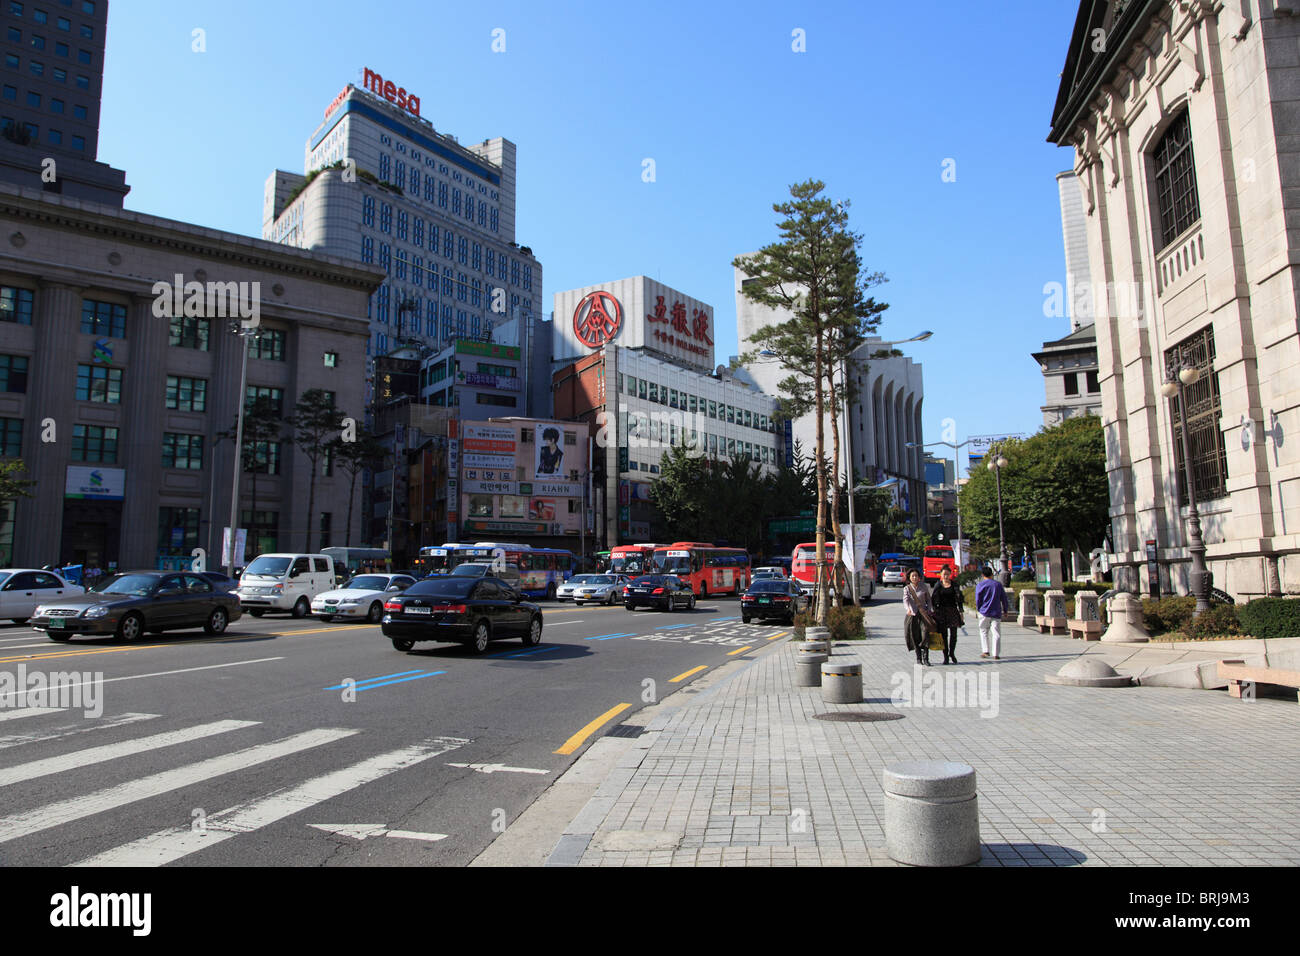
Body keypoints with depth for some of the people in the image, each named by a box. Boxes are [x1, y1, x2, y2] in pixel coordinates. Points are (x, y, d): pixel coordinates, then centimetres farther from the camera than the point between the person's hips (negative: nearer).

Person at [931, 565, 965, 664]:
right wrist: (934, 611, -7)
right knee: (944, 635, 0)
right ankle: (946, 656, 6)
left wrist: (961, 612, 2)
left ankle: (952, 653, 24)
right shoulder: (938, 585, 2)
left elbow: (959, 598, 7)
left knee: (953, 634, 2)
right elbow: (933, 599, 1)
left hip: (953, 611, 1)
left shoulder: (954, 584, 5)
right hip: (941, 611, -1)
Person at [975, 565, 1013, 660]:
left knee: (984, 632, 15)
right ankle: (996, 654, -1)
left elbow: (978, 600, 0)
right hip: (996, 613, 1)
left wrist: (979, 609, 16)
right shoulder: (998, 584, 4)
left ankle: (985, 651, 7)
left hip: (984, 613, -1)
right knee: (996, 633, 2)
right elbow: (1004, 599, 8)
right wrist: (1005, 610, 20)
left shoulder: (979, 585, -1)